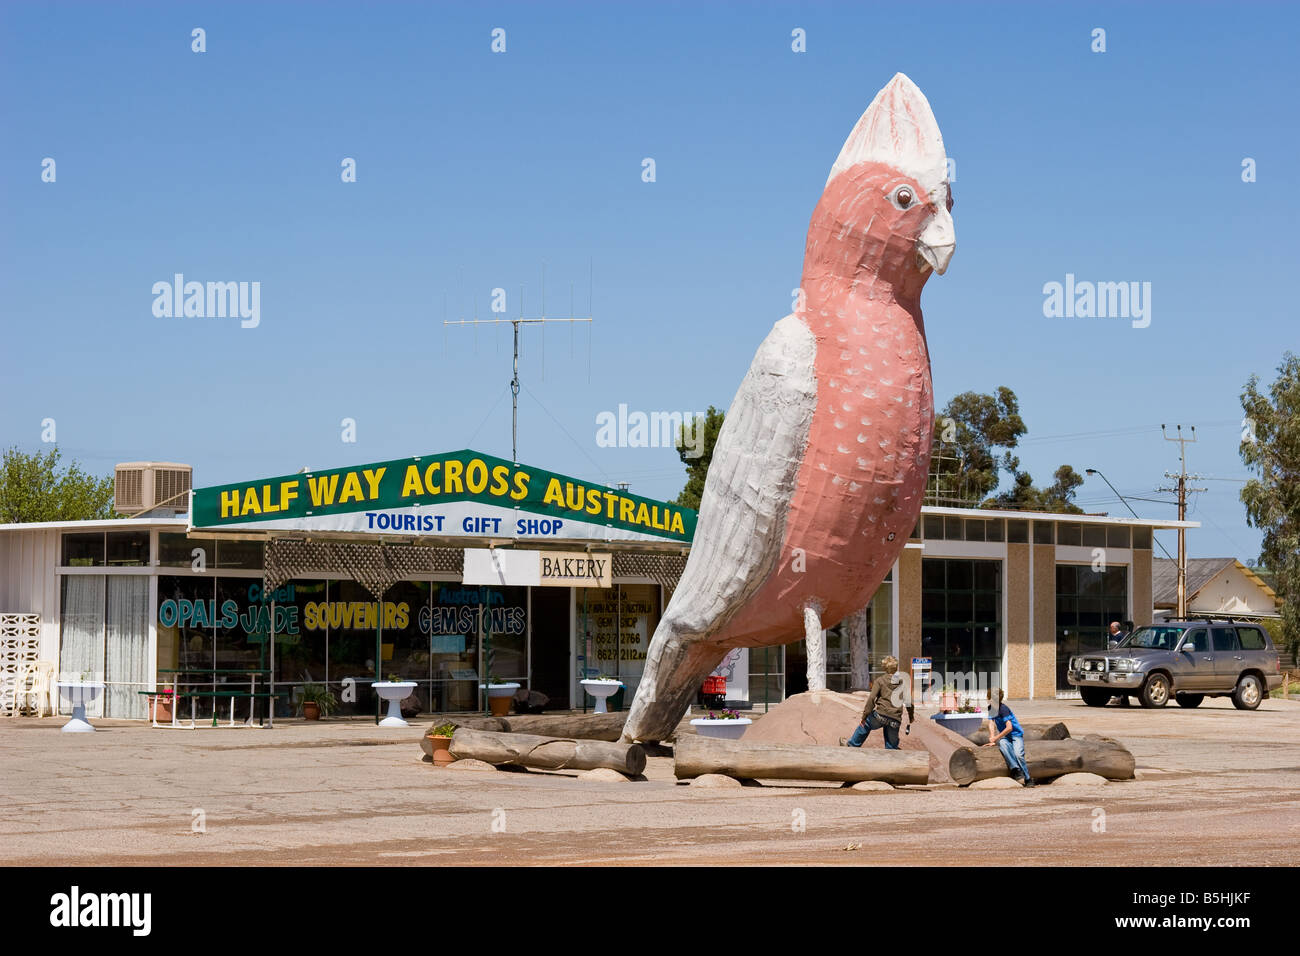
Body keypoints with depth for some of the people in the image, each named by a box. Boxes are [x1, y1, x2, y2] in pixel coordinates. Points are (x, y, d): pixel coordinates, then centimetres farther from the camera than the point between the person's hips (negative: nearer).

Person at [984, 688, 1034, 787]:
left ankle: (1028, 779, -10)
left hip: (1016, 734, -5)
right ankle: (1016, 770, -32)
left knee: (1018, 754, -26)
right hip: (1005, 737, 5)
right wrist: (992, 741, -10)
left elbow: (1009, 727, -24)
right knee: (1002, 744, -31)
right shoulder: (990, 708, 3)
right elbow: (991, 724, 1)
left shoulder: (1003, 709, -19)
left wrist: (995, 738, -21)